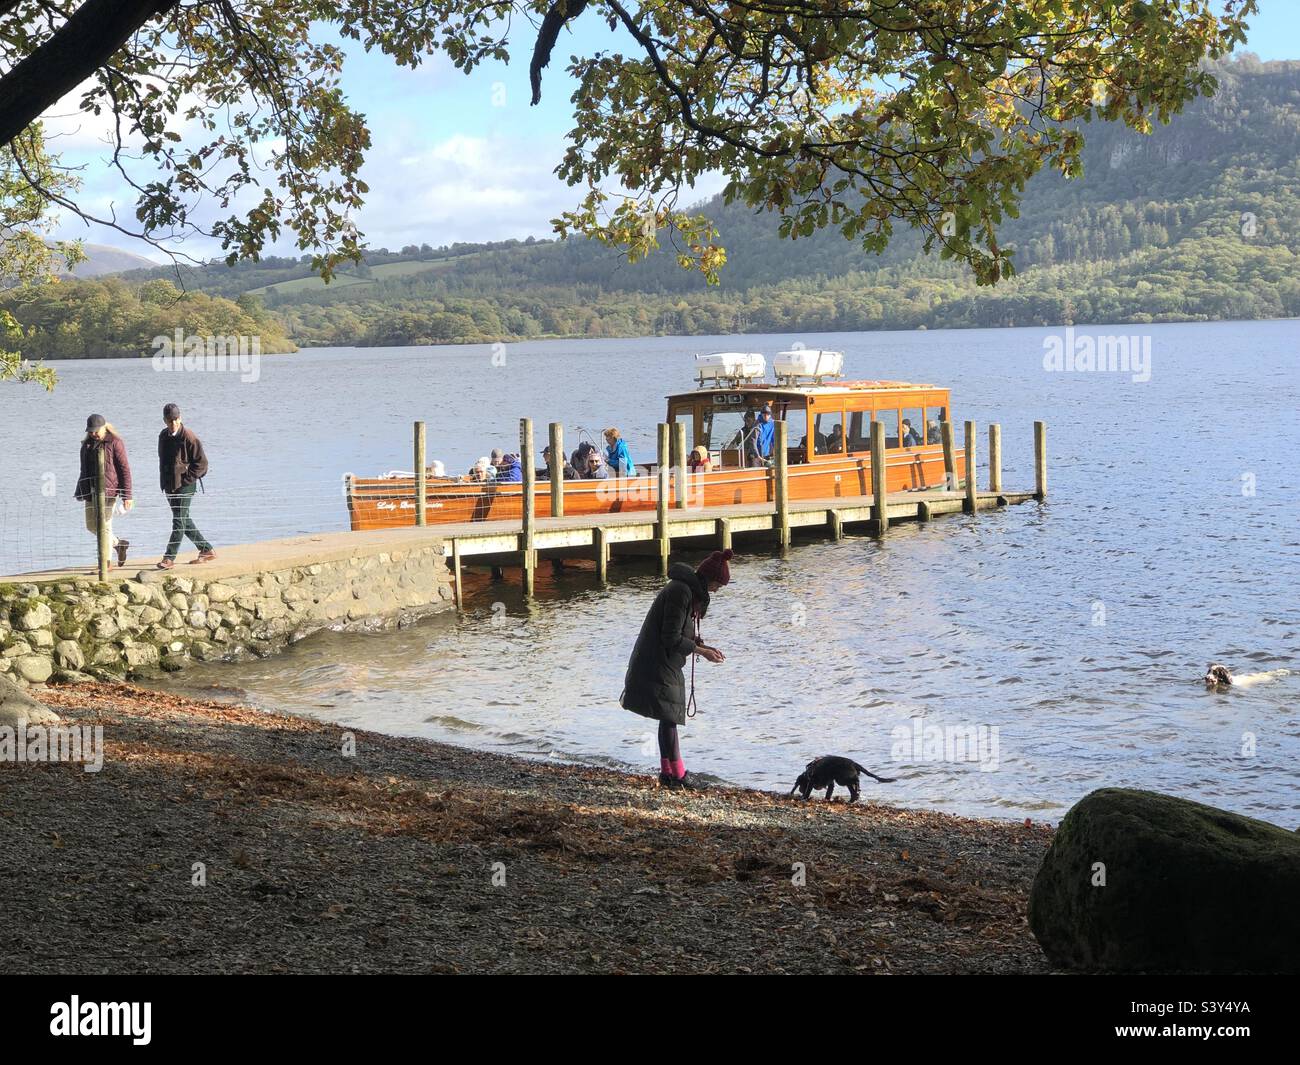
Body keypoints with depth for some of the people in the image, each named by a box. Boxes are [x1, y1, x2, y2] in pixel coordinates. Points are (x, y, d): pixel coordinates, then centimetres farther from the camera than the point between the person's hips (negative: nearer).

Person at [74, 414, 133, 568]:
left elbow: (124, 469, -9)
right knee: (91, 525, 10)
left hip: (108, 490, -8)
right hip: (91, 491, 8)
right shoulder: (87, 444, 15)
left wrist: (127, 495, -12)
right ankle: (118, 544, 29)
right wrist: (79, 492, 21)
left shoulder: (114, 443, -7)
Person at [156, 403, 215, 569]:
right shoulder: (163, 436, 9)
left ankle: (170, 557, -6)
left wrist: (186, 479, -13)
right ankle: (207, 550, 23)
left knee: (179, 521, -8)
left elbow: (201, 463, -11)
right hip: (169, 485, 8)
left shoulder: (188, 437, -13)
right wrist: (164, 481, 11)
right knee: (184, 520, 12)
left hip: (185, 486, -8)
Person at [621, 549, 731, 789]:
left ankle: (667, 772, 18)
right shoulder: (681, 592, -21)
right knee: (669, 718, -6)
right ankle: (677, 774, -1)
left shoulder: (687, 589, 11)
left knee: (668, 719, 13)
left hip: (664, 666, 10)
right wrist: (700, 651, -13)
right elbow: (671, 638, -22)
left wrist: (703, 646, 6)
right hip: (658, 667, -10)